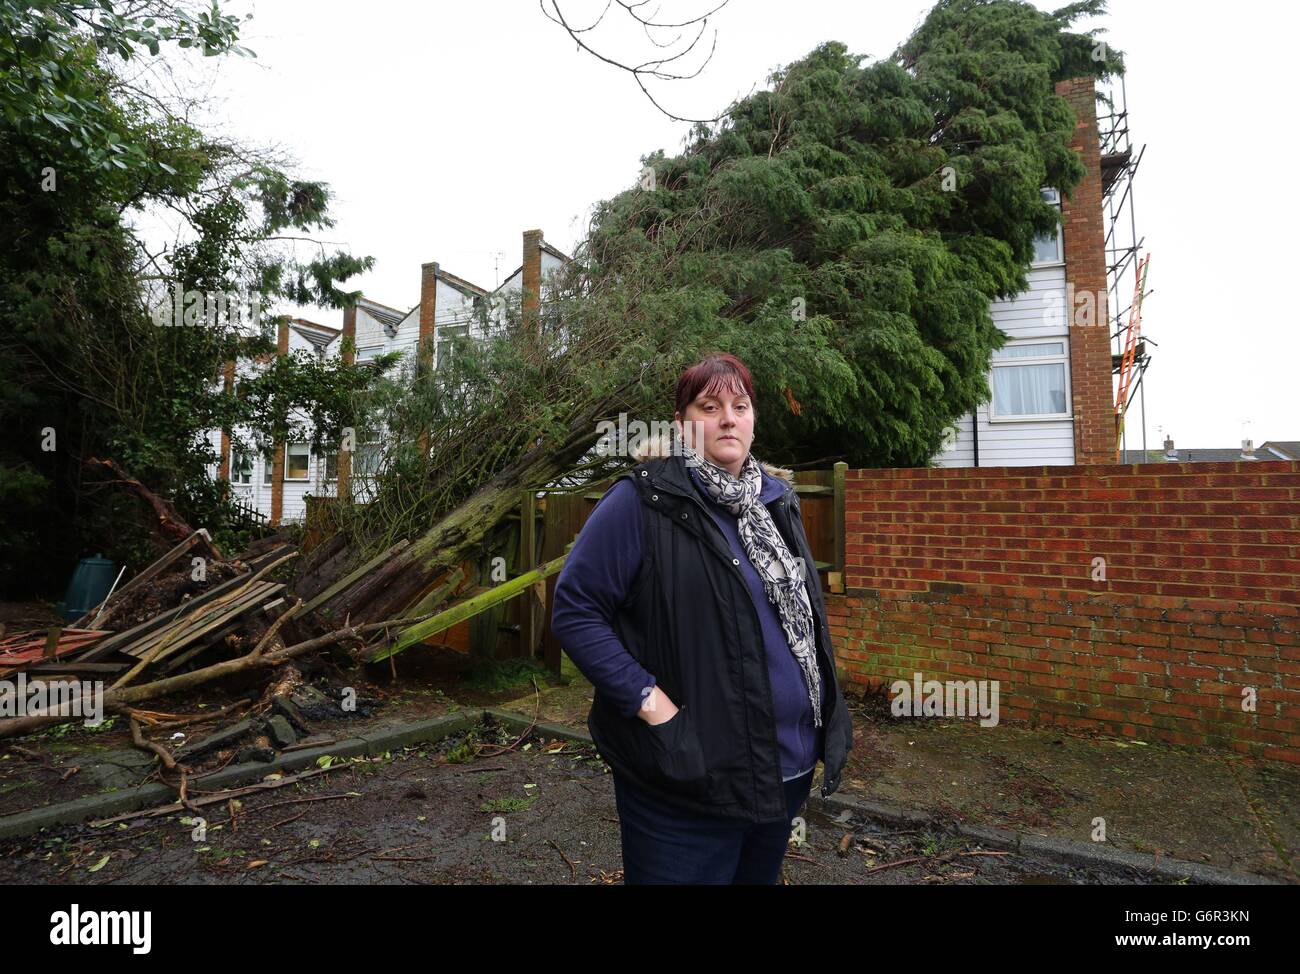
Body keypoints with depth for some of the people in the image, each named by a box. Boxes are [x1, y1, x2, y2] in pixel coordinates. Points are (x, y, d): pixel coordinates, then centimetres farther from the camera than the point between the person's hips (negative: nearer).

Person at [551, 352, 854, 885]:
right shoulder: (642, 501, -16)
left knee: (760, 875, 26)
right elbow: (574, 611, -16)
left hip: (789, 765, 7)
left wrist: (827, 718, 10)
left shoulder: (775, 498, 6)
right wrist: (648, 700, -22)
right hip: (691, 772, -6)